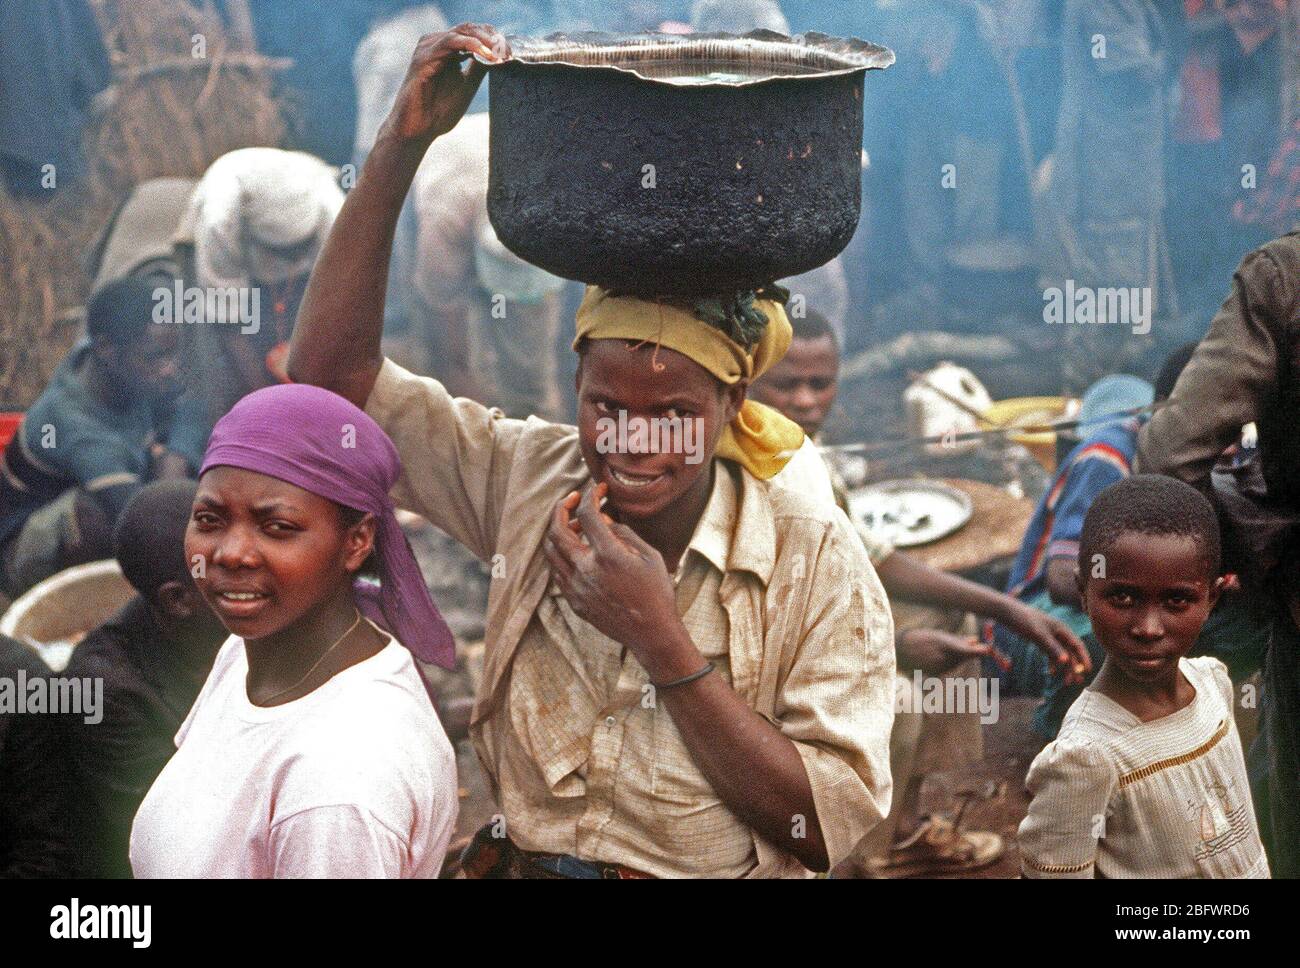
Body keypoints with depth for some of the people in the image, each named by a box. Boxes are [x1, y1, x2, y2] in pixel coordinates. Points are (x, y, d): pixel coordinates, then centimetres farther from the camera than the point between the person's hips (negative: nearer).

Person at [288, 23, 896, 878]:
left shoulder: (815, 561, -8)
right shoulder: (527, 480, 1)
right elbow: (331, 371, -3)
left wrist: (661, 642, -16)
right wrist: (403, 141, -8)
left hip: (722, 871, -3)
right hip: (516, 864, 3)